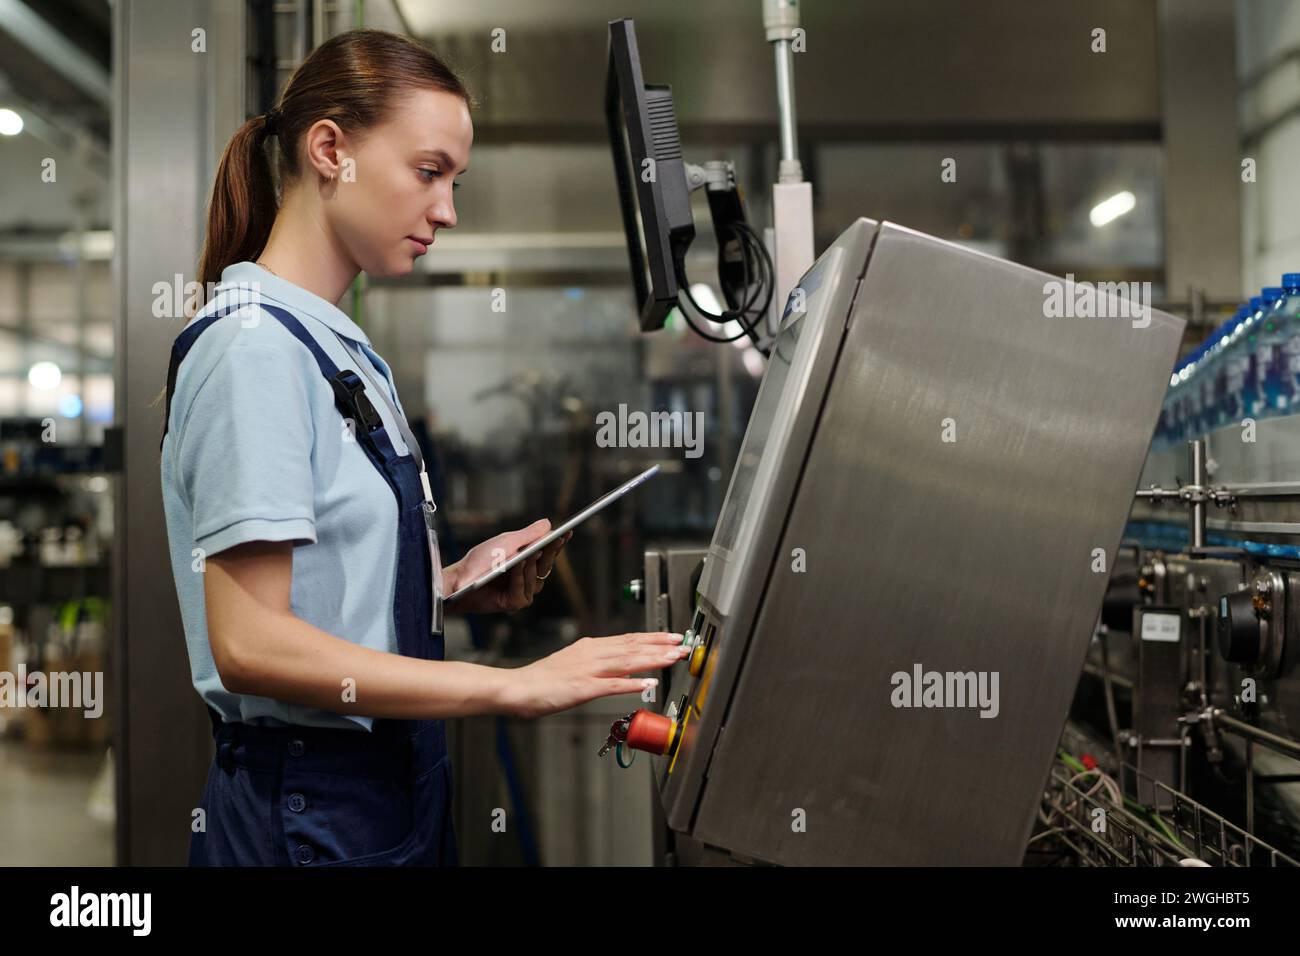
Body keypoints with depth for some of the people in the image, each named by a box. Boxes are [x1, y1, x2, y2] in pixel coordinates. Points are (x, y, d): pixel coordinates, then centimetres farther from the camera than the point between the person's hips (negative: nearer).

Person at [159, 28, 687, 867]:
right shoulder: (253, 344, -17)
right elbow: (249, 644, -23)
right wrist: (510, 686, -25)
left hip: (399, 784, 8)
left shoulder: (346, 349, 9)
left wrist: (454, 583, -2)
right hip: (315, 807, -8)